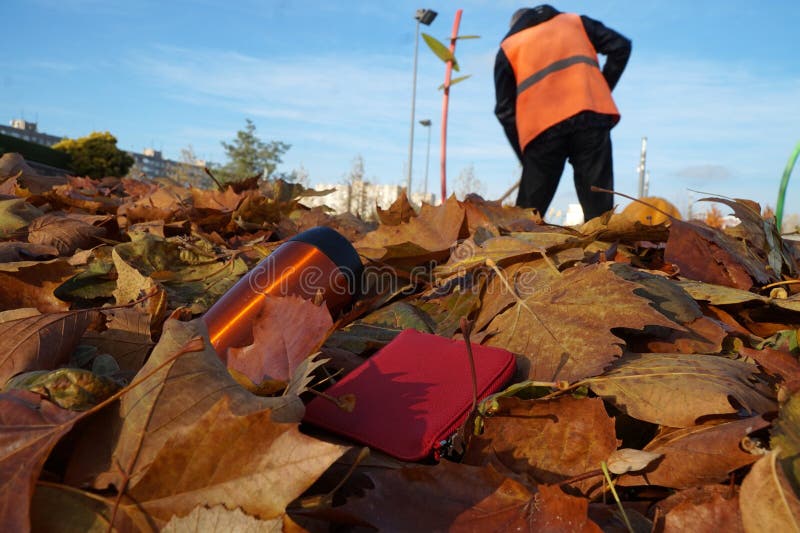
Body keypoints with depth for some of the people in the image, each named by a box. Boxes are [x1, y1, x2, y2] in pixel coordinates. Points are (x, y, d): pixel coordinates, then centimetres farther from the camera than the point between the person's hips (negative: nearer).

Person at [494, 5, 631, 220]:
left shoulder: (508, 47, 22)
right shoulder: (576, 22, 27)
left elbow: (506, 110, 14)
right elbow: (620, 46, 15)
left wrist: (525, 157, 16)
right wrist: (604, 89, 21)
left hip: (542, 128, 0)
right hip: (591, 117, 1)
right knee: (598, 209, -1)